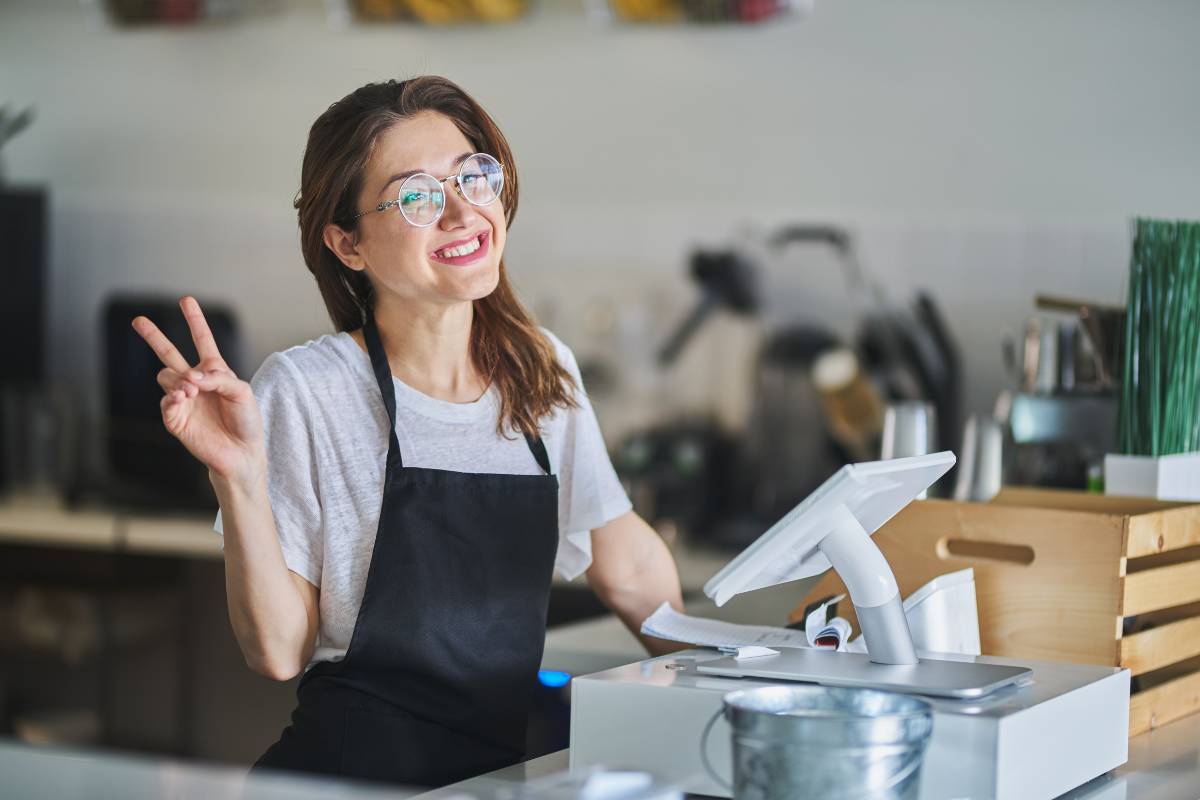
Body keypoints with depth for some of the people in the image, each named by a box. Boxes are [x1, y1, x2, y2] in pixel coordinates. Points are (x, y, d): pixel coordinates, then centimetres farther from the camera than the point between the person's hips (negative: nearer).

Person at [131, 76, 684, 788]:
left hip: (517, 757, 5)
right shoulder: (304, 390, -7)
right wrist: (238, 479, -18)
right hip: (363, 764, -4)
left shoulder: (545, 370, 9)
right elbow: (279, 653, -8)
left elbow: (629, 566, 21)